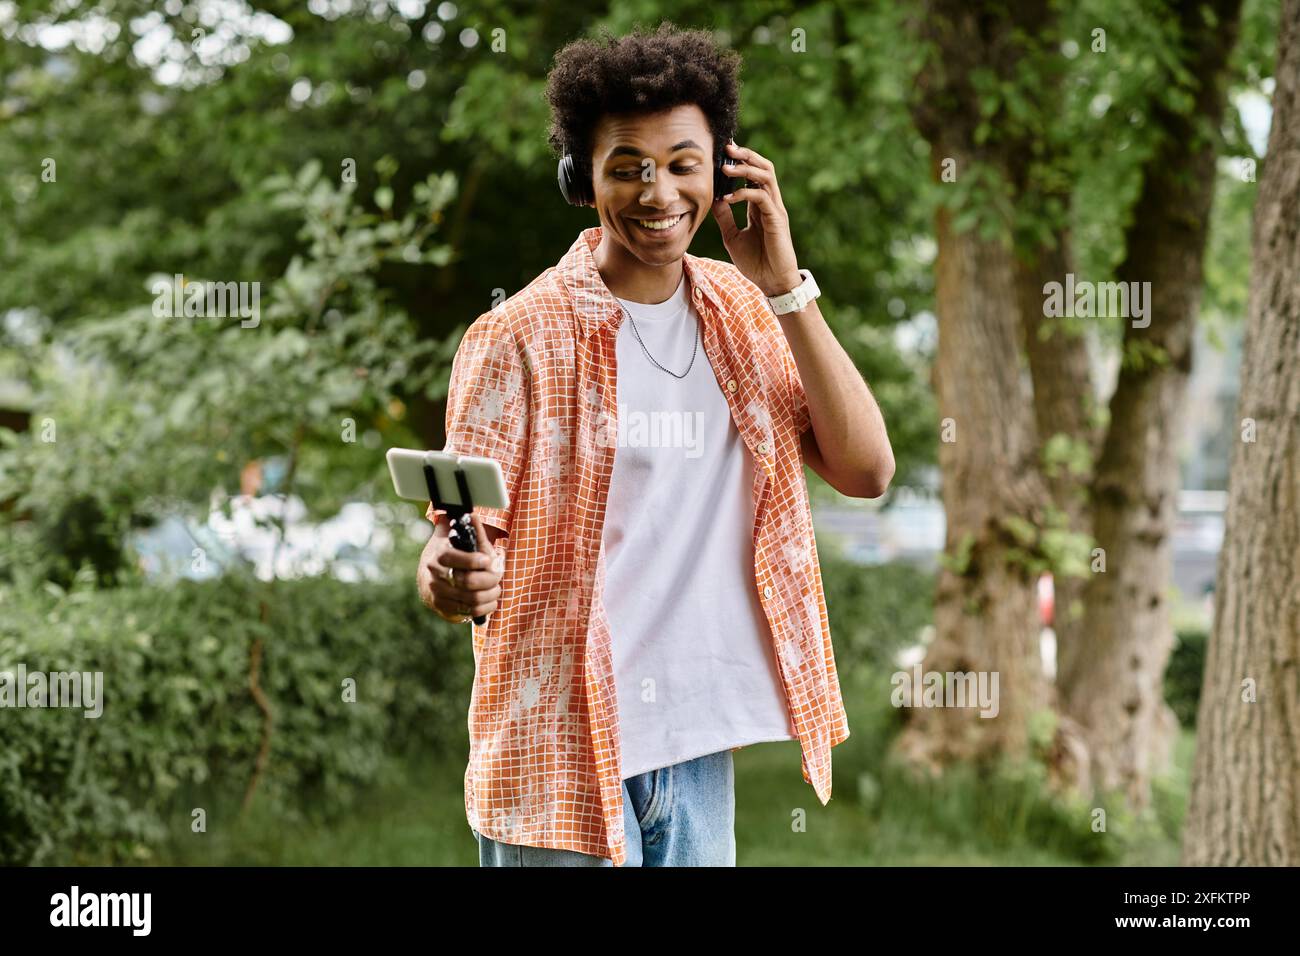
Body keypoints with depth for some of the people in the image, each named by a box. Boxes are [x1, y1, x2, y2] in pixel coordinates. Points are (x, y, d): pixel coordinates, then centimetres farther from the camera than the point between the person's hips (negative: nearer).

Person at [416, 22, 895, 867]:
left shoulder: (746, 315, 7)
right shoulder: (521, 337, -8)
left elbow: (866, 471, -2)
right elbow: (462, 539, -8)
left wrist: (785, 287, -8)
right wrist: (453, 582, -31)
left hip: (701, 758, 4)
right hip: (561, 760, -4)